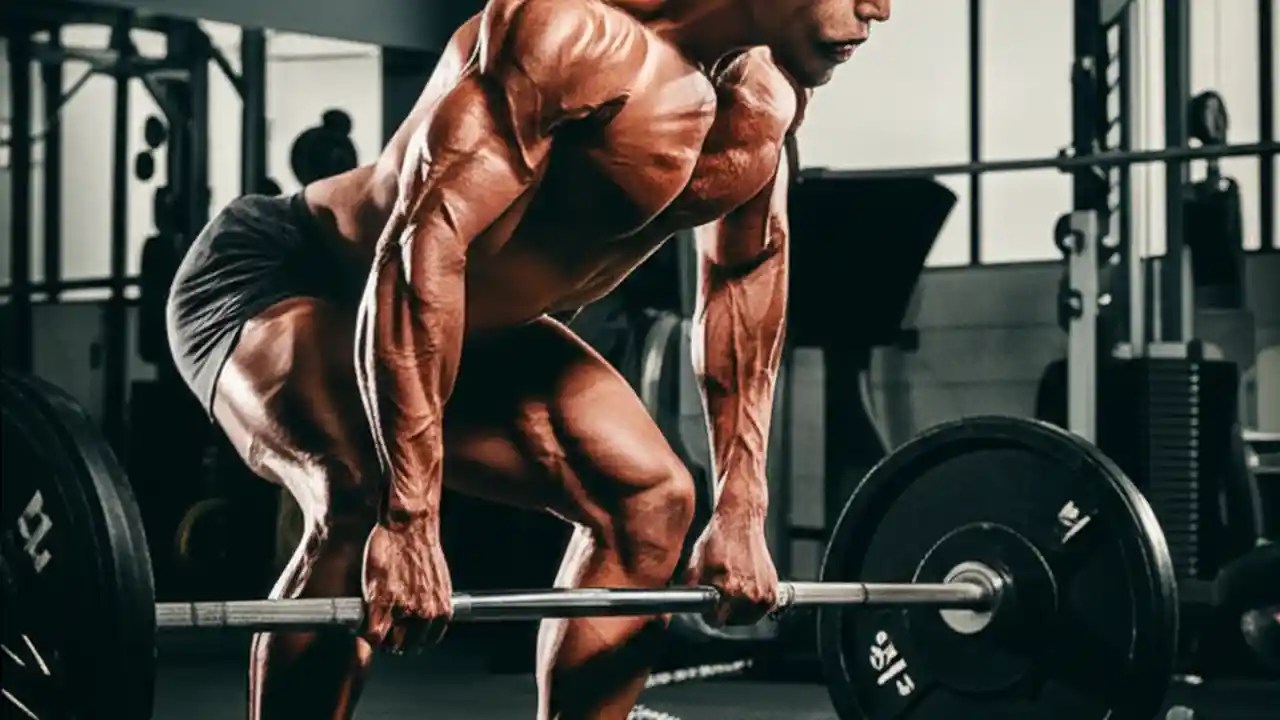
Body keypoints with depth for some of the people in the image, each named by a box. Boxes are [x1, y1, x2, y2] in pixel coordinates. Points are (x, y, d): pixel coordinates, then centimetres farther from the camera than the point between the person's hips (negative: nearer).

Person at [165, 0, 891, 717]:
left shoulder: (771, 99, -7)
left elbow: (747, 277, 7)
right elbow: (424, 242, -40)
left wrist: (742, 514, 3)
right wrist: (409, 516, -44)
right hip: (271, 279, -9)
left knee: (652, 501, 2)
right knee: (367, 504, -34)